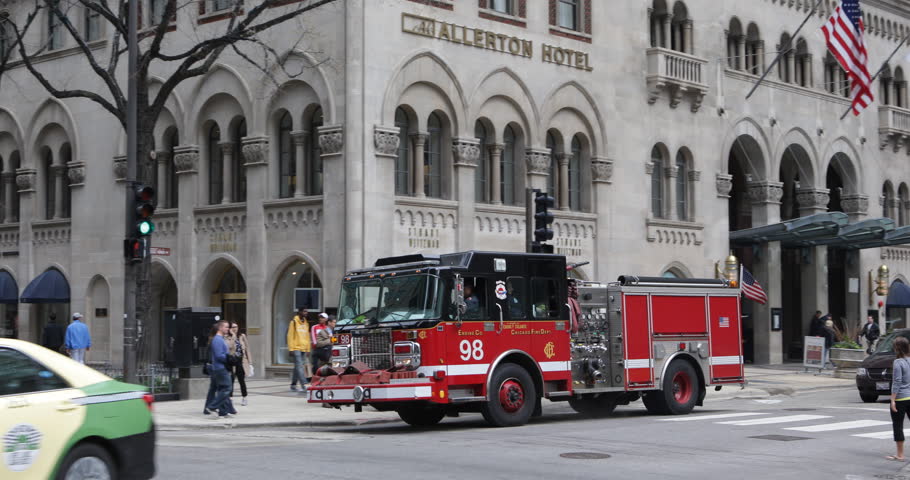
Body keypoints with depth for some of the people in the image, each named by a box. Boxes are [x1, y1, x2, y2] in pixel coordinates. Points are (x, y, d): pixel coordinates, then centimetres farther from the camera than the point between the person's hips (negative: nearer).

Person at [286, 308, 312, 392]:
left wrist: (308, 349, 16)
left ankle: (293, 385, 16)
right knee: (299, 366, -14)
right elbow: (290, 336, -7)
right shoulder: (294, 322, -4)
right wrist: (291, 349, -12)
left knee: (297, 367, 10)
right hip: (296, 348, -7)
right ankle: (304, 385, -23)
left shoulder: (306, 323, 16)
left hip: (303, 349, 7)